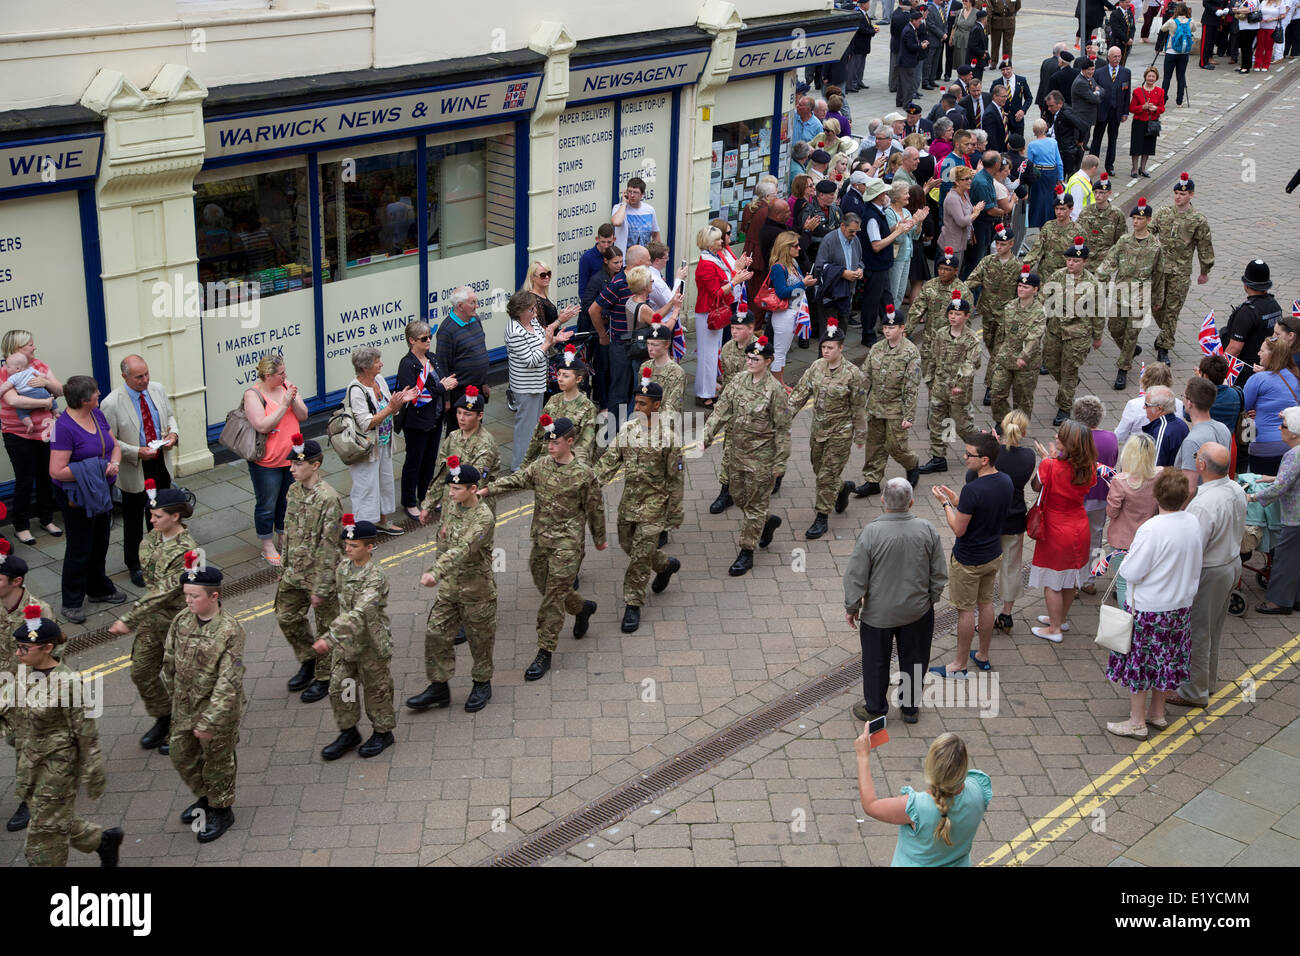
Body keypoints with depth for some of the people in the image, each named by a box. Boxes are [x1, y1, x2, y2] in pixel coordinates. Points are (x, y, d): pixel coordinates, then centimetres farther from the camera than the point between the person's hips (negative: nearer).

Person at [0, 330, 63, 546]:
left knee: (45, 476, 13)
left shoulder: (39, 366, 3)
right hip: (18, 436, -5)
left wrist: (46, 382, -19)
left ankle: (46, 519, 30)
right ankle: (21, 527, 13)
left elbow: (60, 390, 2)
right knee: (24, 481, 0)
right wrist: (45, 402, -26)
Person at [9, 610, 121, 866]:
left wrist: (93, 776, -13)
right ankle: (104, 840, 42)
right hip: (30, 763, 8)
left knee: (45, 834, 2)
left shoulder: (66, 682, -23)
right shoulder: (24, 672, -1)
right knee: (56, 822, 20)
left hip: (58, 766, -7)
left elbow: (86, 733, -17)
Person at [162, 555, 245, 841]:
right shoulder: (182, 620, -7)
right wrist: (174, 694, 15)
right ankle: (205, 797, 46)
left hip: (218, 710, -7)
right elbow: (169, 660, 9)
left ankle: (221, 810, 35)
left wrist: (209, 722, -25)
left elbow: (228, 683, -26)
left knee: (217, 762, 12)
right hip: (184, 707, 7)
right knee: (181, 755, 21)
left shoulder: (229, 631, -27)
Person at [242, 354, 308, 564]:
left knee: (288, 500, 19)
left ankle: (284, 538, 37)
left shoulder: (286, 385, 1)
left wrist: (293, 400, -19)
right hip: (266, 462, -6)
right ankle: (267, 547, 21)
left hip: (291, 458, 6)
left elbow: (303, 416, 0)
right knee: (267, 505, 6)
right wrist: (284, 404, -26)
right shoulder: (253, 395, -16)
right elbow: (262, 426, -26)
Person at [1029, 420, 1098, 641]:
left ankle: (1054, 629, 18)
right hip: (1080, 529, 6)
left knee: (1052, 582, 9)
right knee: (1070, 579, 21)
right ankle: (1062, 618, 39)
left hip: (1055, 530, -6)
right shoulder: (1088, 469, -10)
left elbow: (1036, 486, -6)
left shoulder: (1050, 466, -24)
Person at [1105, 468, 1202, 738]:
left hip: (1149, 609, -7)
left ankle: (1137, 721, 16)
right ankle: (1157, 713, 35)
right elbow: (1195, 564, 8)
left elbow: (1132, 572, -23)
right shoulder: (1193, 523, -6)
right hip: (1181, 605, 7)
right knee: (1165, 659, 20)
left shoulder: (1151, 529, -27)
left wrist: (1129, 556, -4)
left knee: (1138, 661, 8)